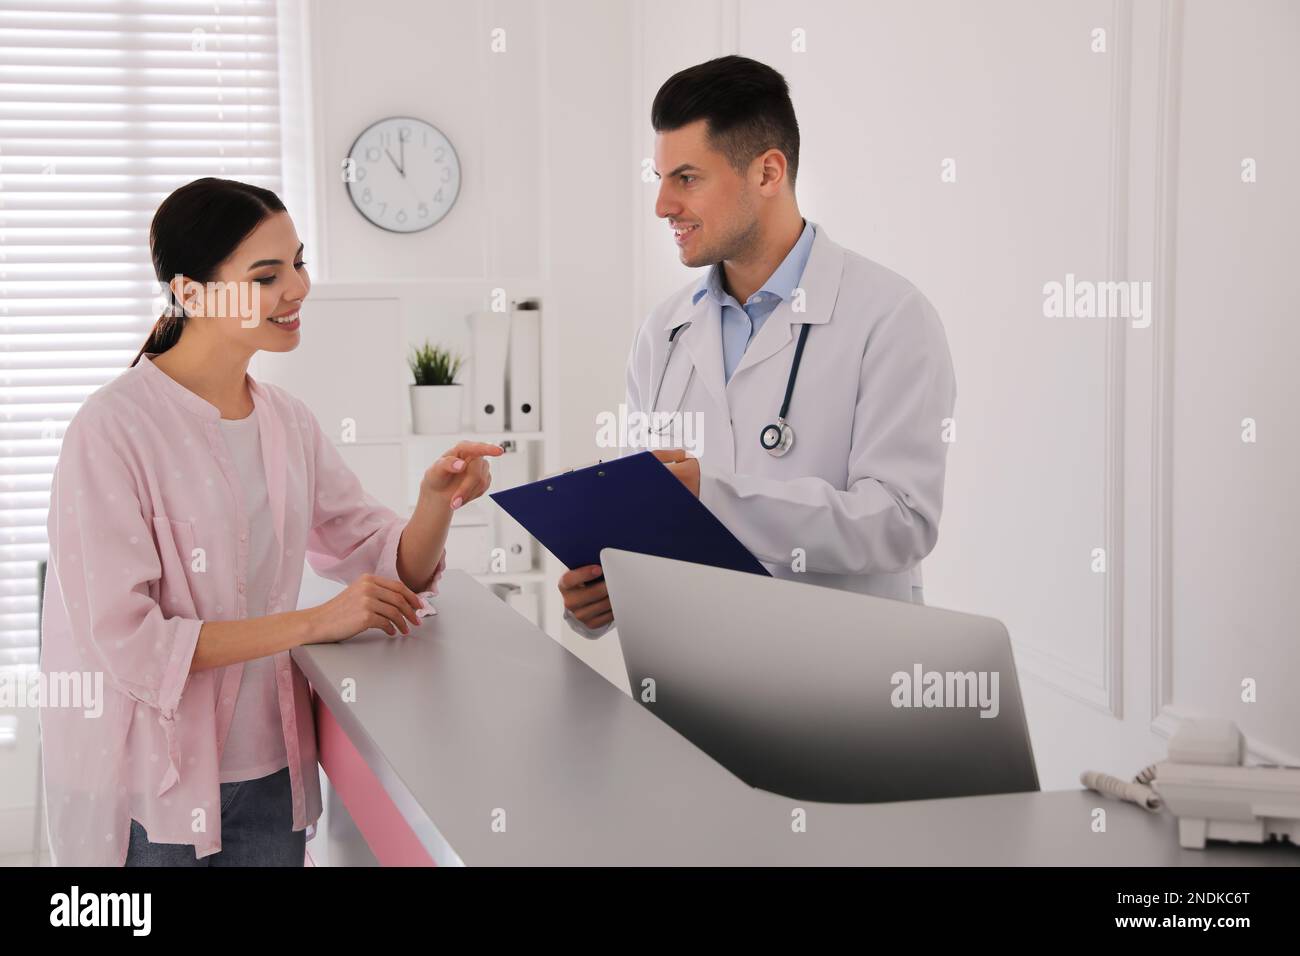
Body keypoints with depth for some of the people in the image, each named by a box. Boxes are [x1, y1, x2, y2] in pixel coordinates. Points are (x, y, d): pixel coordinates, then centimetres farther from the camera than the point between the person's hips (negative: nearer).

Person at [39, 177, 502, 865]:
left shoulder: (288, 421, 6)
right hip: (144, 786, -6)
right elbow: (125, 640, -21)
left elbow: (392, 566, 7)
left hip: (268, 772, 6)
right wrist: (317, 623, -21)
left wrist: (436, 501, -13)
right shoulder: (114, 428, -16)